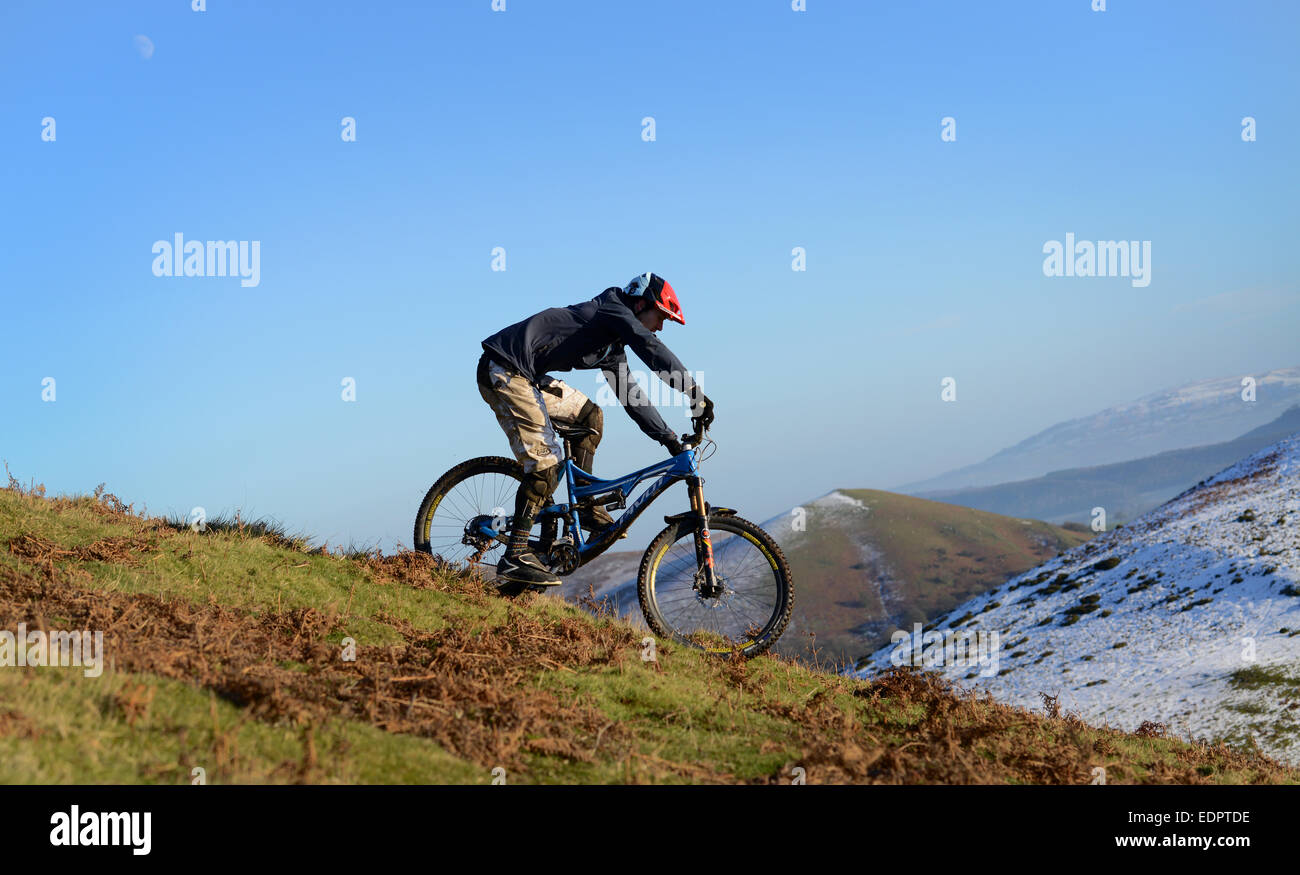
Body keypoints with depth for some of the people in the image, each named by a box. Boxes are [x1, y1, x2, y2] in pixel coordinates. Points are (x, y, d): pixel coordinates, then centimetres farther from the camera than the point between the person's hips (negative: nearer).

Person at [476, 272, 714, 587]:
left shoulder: (613, 348, 21)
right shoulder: (614, 311, -7)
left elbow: (630, 394, 27)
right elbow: (651, 349, -22)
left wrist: (667, 437, 22)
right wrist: (696, 395, -26)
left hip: (525, 374, 10)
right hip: (503, 369, -10)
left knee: (590, 416, 17)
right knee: (546, 464, -14)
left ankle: (585, 507, 16)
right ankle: (514, 558, -15)